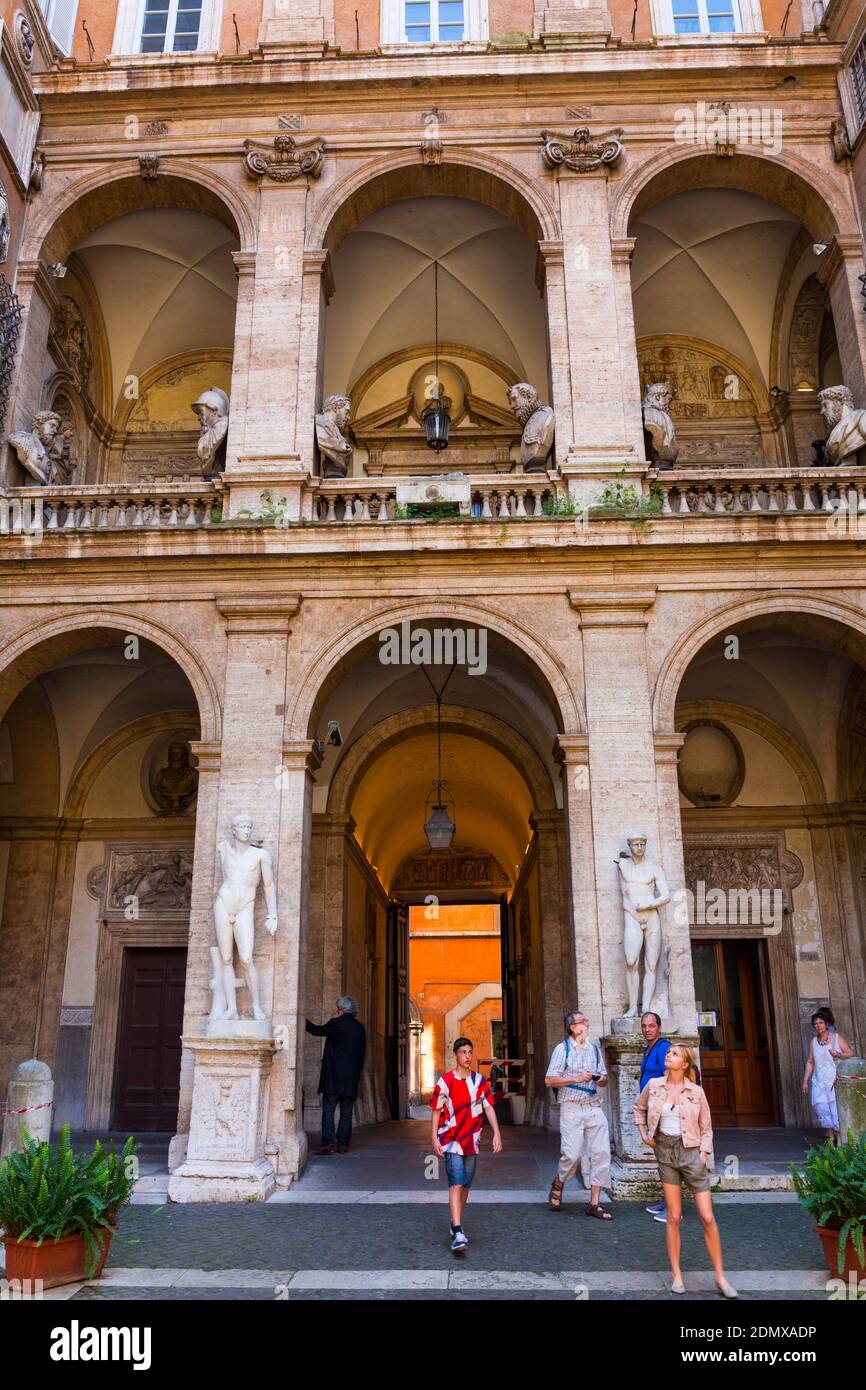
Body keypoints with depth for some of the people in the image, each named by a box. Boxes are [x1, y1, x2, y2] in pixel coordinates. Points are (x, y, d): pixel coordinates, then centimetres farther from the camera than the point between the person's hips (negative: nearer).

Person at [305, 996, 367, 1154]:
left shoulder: (336, 1024, -8)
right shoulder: (360, 1028, 8)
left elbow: (317, 1030, 4)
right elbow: (362, 1054, 12)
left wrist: (304, 1021, 19)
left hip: (333, 1077, -4)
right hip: (351, 1077, 5)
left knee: (328, 1110, -1)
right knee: (346, 1113, 9)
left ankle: (328, 1143, -7)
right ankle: (343, 1144, 8)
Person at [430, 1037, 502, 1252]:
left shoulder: (480, 1081, 4)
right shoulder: (445, 1081, -5)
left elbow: (488, 1108, 2)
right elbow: (436, 1111, -2)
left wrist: (496, 1133, -8)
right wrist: (434, 1138, -7)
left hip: (472, 1141, 4)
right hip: (451, 1141, -4)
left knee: (465, 1185, 13)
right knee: (456, 1184, -14)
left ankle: (456, 1224, 30)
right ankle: (458, 1233, -19)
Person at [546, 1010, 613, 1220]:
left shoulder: (595, 1049, 14)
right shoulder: (562, 1049, -2)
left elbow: (604, 1078, 21)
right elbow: (549, 1081, -7)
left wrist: (601, 1079, -3)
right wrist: (577, 1079, -14)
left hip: (594, 1106, 5)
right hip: (571, 1108, -5)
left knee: (601, 1153, -2)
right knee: (572, 1154, -9)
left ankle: (594, 1203, 9)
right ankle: (558, 1184, 21)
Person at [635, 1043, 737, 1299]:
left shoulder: (696, 1092, -6)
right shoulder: (653, 1085, -2)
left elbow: (706, 1128, 3)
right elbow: (639, 1108, 17)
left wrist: (704, 1154, -5)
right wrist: (644, 1134, 8)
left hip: (691, 1152, -1)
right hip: (665, 1152, 1)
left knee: (708, 1218, 0)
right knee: (674, 1217, 5)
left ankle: (720, 1277, 13)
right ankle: (676, 1275, 17)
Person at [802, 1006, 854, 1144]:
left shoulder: (837, 1038, 1)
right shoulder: (813, 1041, 9)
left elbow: (850, 1053, 1)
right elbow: (810, 1063, 11)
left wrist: (838, 1055, -17)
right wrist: (805, 1081, 8)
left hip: (835, 1081, -3)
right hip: (819, 1082, 3)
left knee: (836, 1108, -9)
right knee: (822, 1108, -3)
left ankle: (840, 1138, 1)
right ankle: (831, 1137, 9)